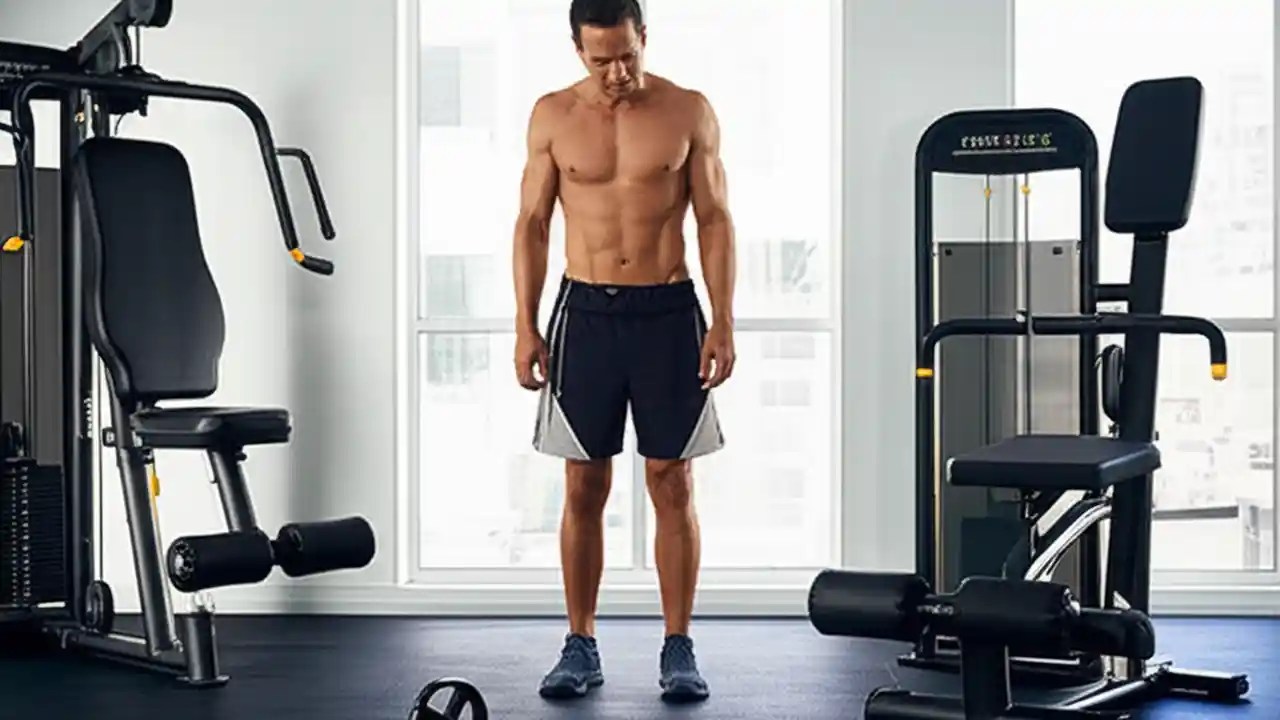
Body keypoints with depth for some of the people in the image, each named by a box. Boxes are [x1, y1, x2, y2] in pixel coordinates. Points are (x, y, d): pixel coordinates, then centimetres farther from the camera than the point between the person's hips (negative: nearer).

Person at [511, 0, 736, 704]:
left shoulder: (688, 112, 0)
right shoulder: (553, 115, 3)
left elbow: (714, 220, 0)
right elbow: (532, 223, 5)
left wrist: (722, 321, -6)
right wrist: (525, 325, -1)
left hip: (668, 310, -1)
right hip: (585, 312, 1)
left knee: (672, 486, 2)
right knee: (584, 489, 5)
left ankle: (678, 648, 10)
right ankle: (580, 646, 15)